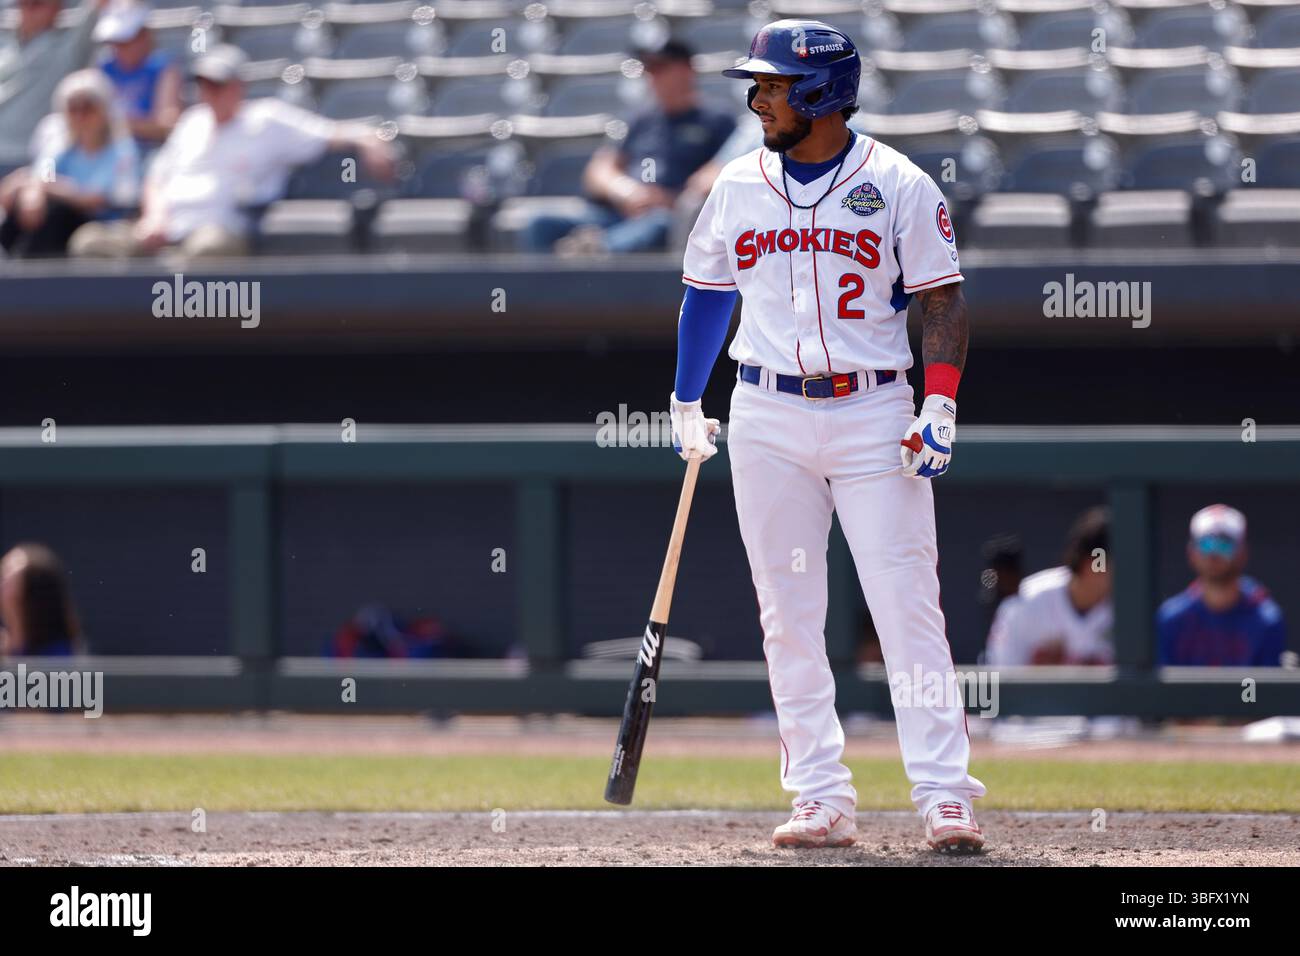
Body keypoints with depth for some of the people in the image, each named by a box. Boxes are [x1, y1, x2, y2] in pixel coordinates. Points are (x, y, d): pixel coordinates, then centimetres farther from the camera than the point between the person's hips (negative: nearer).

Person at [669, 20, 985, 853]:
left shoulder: (899, 186, -3)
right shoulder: (738, 187, 8)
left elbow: (943, 299, -2)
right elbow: (708, 293, 20)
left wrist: (941, 404, -13)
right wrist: (687, 404, 21)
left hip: (875, 413, -4)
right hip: (768, 419, 4)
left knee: (909, 608, -9)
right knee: (789, 618, 2)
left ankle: (946, 798, -9)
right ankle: (822, 800, 6)